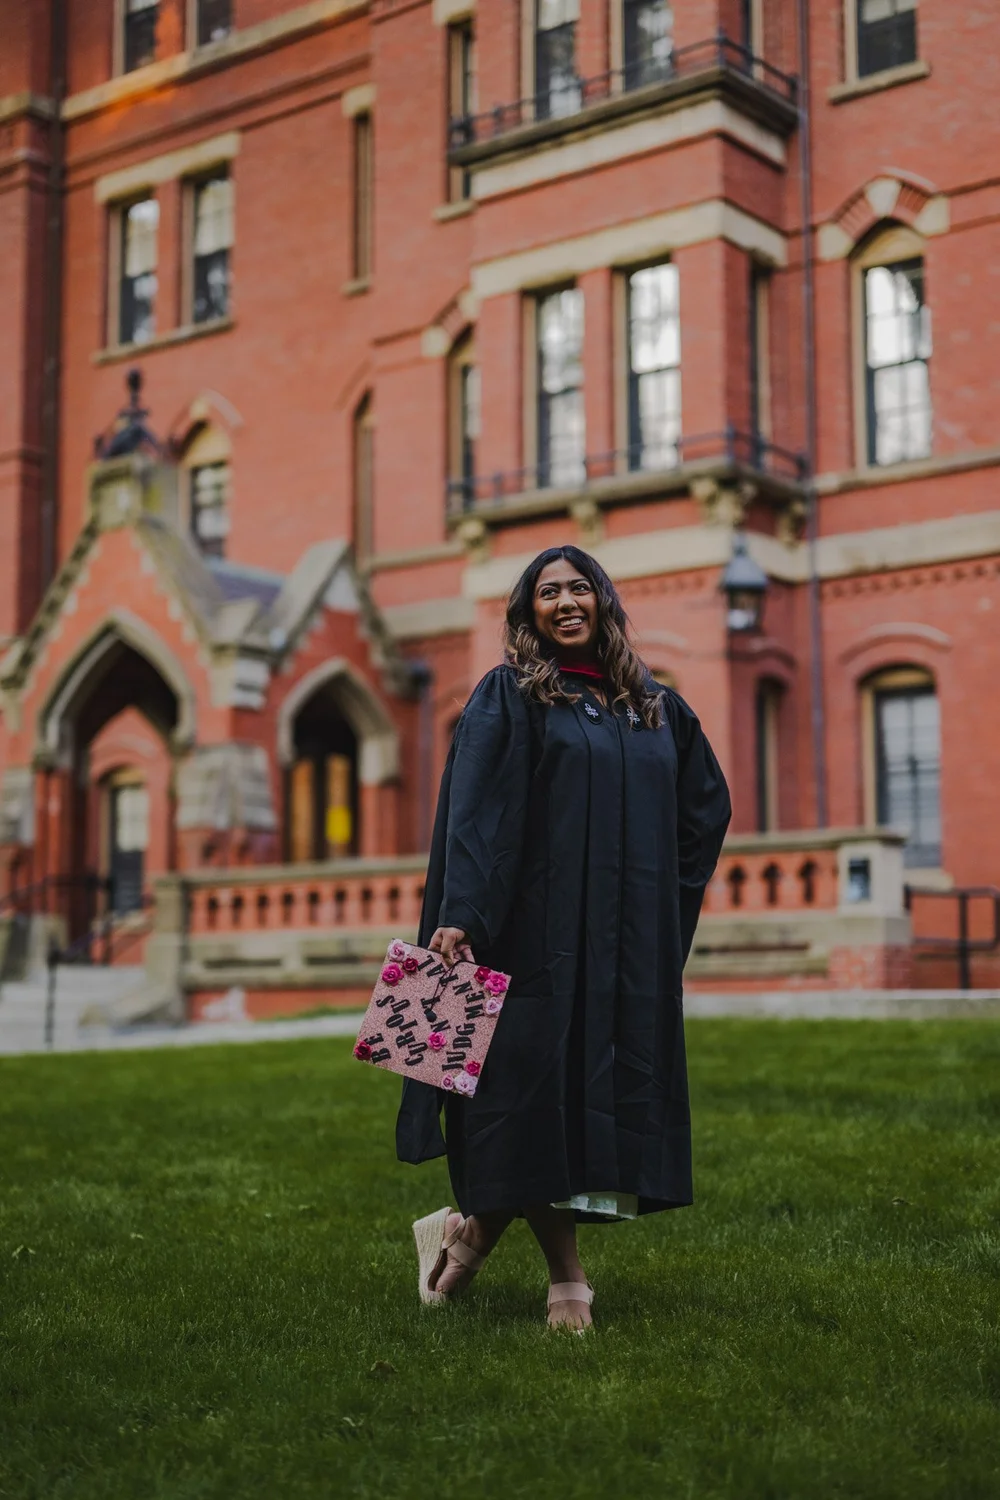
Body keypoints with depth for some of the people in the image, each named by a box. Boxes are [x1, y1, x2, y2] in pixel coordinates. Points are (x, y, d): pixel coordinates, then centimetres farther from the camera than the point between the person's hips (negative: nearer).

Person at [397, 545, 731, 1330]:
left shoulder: (657, 706, 14)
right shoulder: (508, 697, 1)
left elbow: (708, 803, 22)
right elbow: (474, 814, -10)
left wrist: (666, 898, 12)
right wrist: (458, 915, -22)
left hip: (633, 942, 5)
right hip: (541, 931, -5)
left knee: (617, 1083, 3)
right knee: (543, 1079, -5)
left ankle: (478, 1225, 19)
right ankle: (567, 1276, 6)